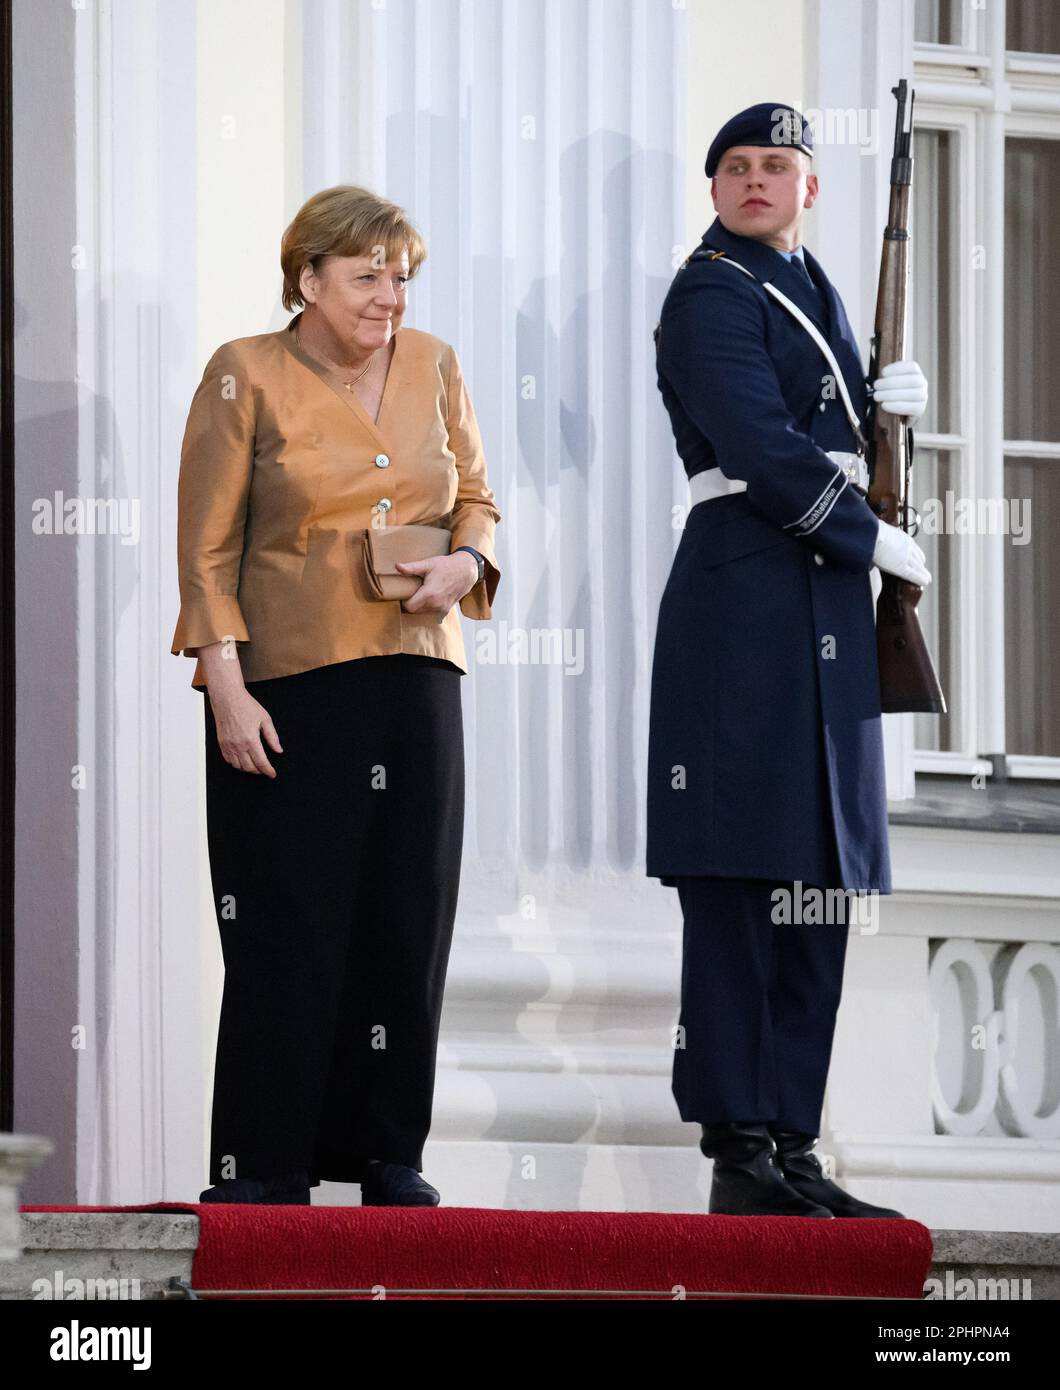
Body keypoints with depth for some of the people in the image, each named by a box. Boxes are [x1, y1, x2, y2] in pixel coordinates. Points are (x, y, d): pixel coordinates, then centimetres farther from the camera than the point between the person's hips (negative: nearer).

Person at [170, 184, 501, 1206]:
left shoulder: (433, 366, 9)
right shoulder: (246, 375, -3)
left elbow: (477, 501, 19)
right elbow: (206, 548, -4)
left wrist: (464, 565, -4)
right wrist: (226, 689, -12)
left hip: (414, 680, 4)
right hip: (286, 688, -4)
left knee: (407, 921, 5)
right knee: (286, 930, -4)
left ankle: (387, 1152, 15)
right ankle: (261, 1168, 2)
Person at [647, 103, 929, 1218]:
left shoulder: (814, 293, 20)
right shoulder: (710, 298, -6)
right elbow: (764, 453, -16)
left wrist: (890, 397, 6)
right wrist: (877, 543, -9)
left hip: (825, 622, 9)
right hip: (746, 608, -9)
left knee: (816, 893, 7)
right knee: (740, 889, -9)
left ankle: (790, 1147, 9)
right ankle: (740, 1157, -10)